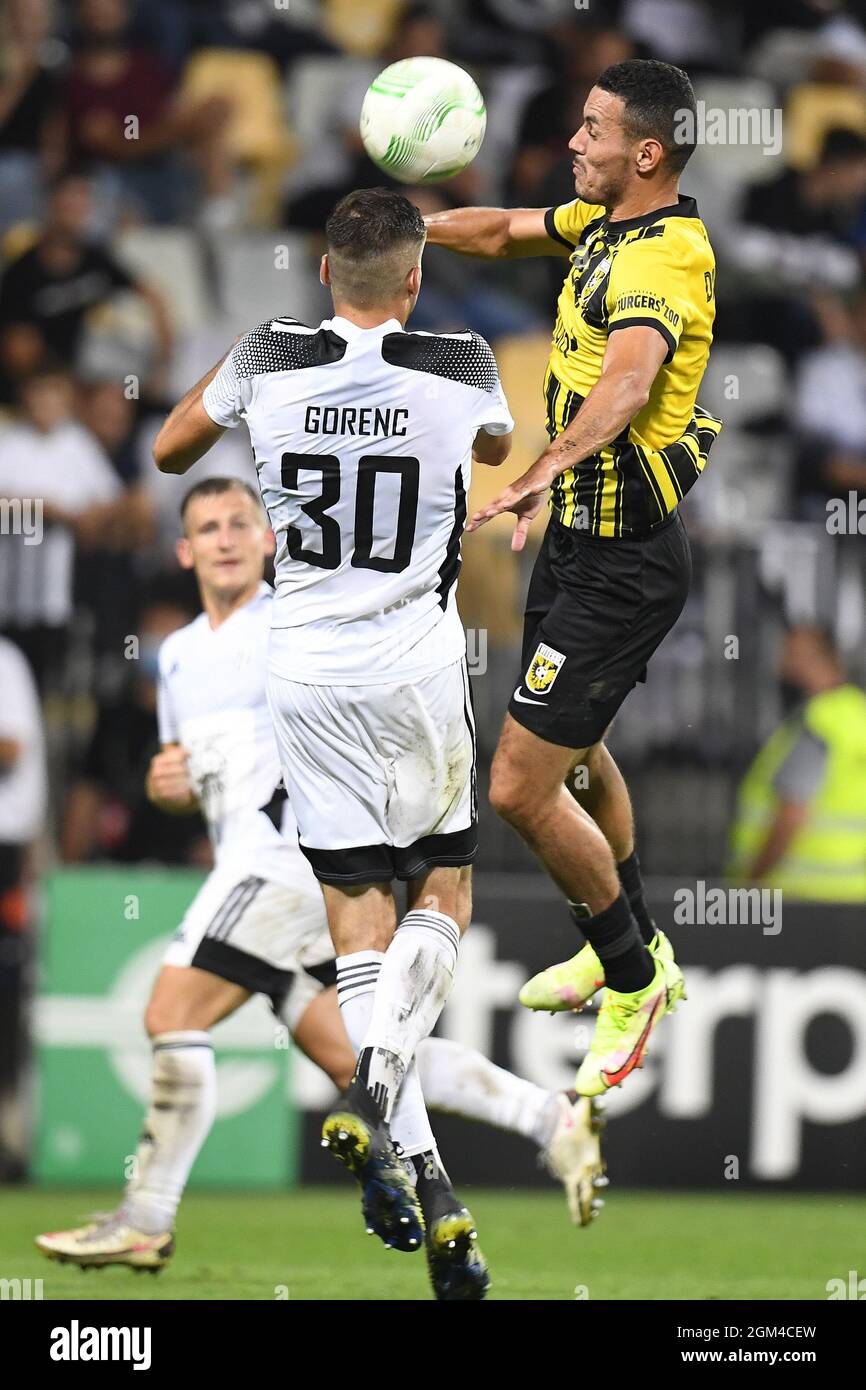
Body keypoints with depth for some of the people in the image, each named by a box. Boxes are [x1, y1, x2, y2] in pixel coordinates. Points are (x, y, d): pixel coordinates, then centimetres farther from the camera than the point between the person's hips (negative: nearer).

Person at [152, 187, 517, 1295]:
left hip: (307, 672, 1)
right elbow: (501, 448, 18)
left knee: (359, 909, 4)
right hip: (418, 667, -1)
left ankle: (417, 1169, -6)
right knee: (443, 891, 14)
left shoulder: (268, 362, -6)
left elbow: (168, 452, 14)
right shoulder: (458, 369, -7)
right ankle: (374, 1082, -12)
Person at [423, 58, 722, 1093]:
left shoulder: (663, 259, -26)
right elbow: (505, 231, 24)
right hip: (580, 542, 10)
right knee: (573, 752, 28)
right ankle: (627, 948, 48)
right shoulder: (604, 222, 4)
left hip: (619, 568, -10)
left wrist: (545, 469, -61)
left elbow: (627, 383, -45)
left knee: (521, 787, -10)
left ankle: (631, 978, 9)